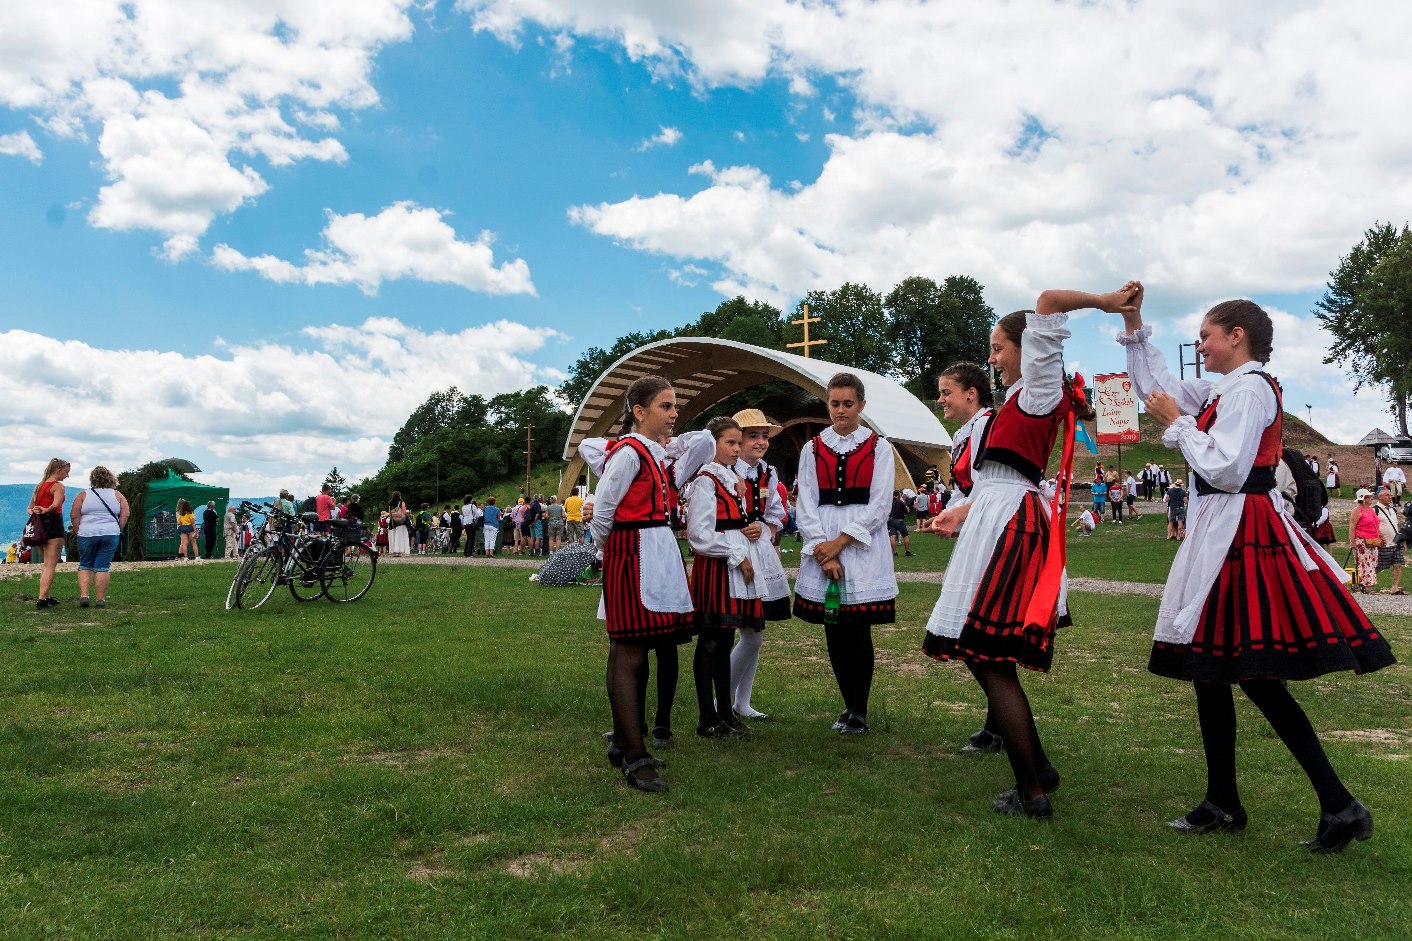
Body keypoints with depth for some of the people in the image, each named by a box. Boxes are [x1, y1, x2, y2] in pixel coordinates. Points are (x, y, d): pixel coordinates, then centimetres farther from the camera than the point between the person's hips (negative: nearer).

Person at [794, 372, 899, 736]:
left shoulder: (878, 447, 4)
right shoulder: (812, 449, 9)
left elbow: (880, 505, -4)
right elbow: (805, 506, 3)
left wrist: (840, 542, -11)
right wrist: (824, 551, -9)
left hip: (863, 548, -2)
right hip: (822, 547, 2)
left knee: (859, 632, -2)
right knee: (833, 632, 6)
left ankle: (859, 711, 12)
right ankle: (849, 705, 22)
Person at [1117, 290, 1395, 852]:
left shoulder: (1249, 389, -13)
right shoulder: (1222, 390, 15)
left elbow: (1226, 469, -23)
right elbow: (1159, 387, 27)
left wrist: (1178, 423, -11)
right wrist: (1134, 330, 22)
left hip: (1239, 530, -10)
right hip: (1221, 531, 10)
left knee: (1256, 674, -10)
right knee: (1208, 667, 12)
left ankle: (1339, 806, 1)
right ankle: (1222, 803, 21)